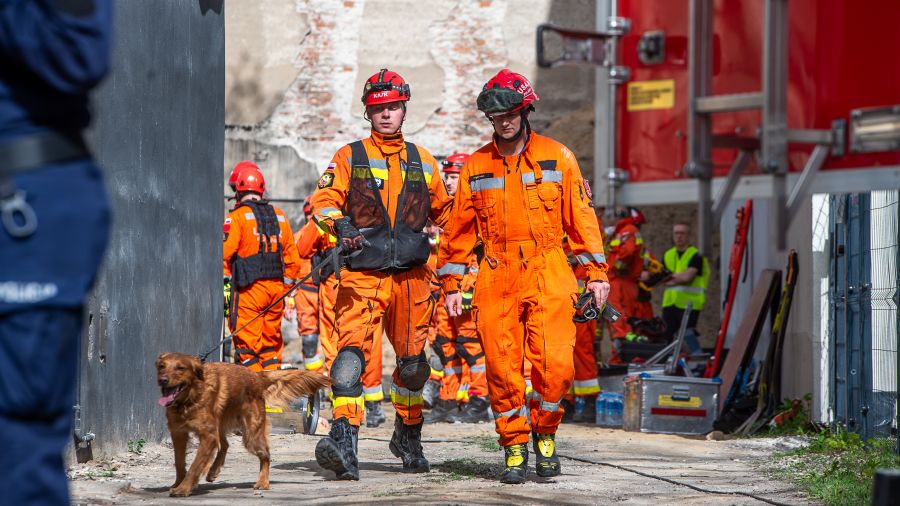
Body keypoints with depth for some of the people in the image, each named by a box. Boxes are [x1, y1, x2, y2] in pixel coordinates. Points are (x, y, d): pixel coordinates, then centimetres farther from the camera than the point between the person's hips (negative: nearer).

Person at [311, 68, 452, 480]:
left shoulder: (422, 162, 15)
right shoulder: (349, 157, 7)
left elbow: (444, 211, 26)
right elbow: (322, 200, -4)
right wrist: (339, 224, -23)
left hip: (411, 276, 3)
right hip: (363, 274, -3)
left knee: (413, 363, 9)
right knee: (351, 354, -20)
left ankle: (408, 438, 30)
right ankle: (343, 444, -28)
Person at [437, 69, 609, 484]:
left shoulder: (557, 157, 6)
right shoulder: (476, 166, 9)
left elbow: (581, 217, 7)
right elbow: (459, 229, 14)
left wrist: (596, 273, 3)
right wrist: (452, 285, 10)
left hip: (548, 277, -1)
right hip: (496, 279, 2)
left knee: (554, 364, -11)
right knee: (502, 368, -2)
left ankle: (544, 434, 12)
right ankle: (515, 448, 11)